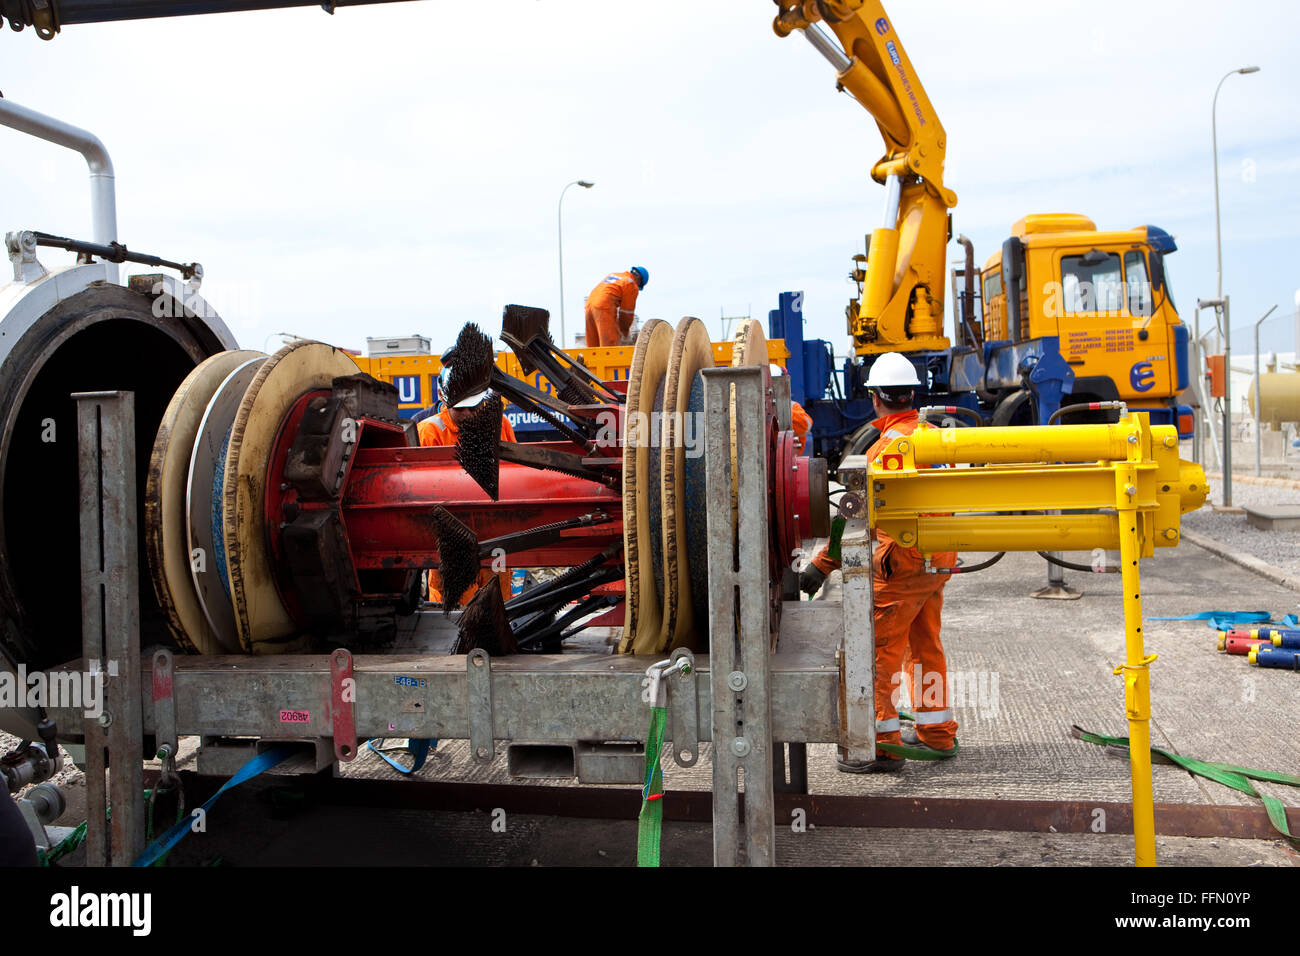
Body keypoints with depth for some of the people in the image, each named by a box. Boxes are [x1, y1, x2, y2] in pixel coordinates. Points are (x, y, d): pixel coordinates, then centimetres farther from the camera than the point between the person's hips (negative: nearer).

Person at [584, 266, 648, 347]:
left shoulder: (612, 275, 26)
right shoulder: (632, 286, 5)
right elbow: (627, 311, 5)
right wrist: (623, 332, 16)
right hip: (605, 308, -8)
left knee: (593, 344, 10)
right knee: (611, 343, -9)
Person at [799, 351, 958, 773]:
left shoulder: (888, 446, -18)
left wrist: (821, 565, -21)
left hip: (901, 562, -9)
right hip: (938, 558, 9)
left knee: (880, 651, -2)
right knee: (926, 646, 19)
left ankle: (882, 745, 1)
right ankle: (937, 733, 29)